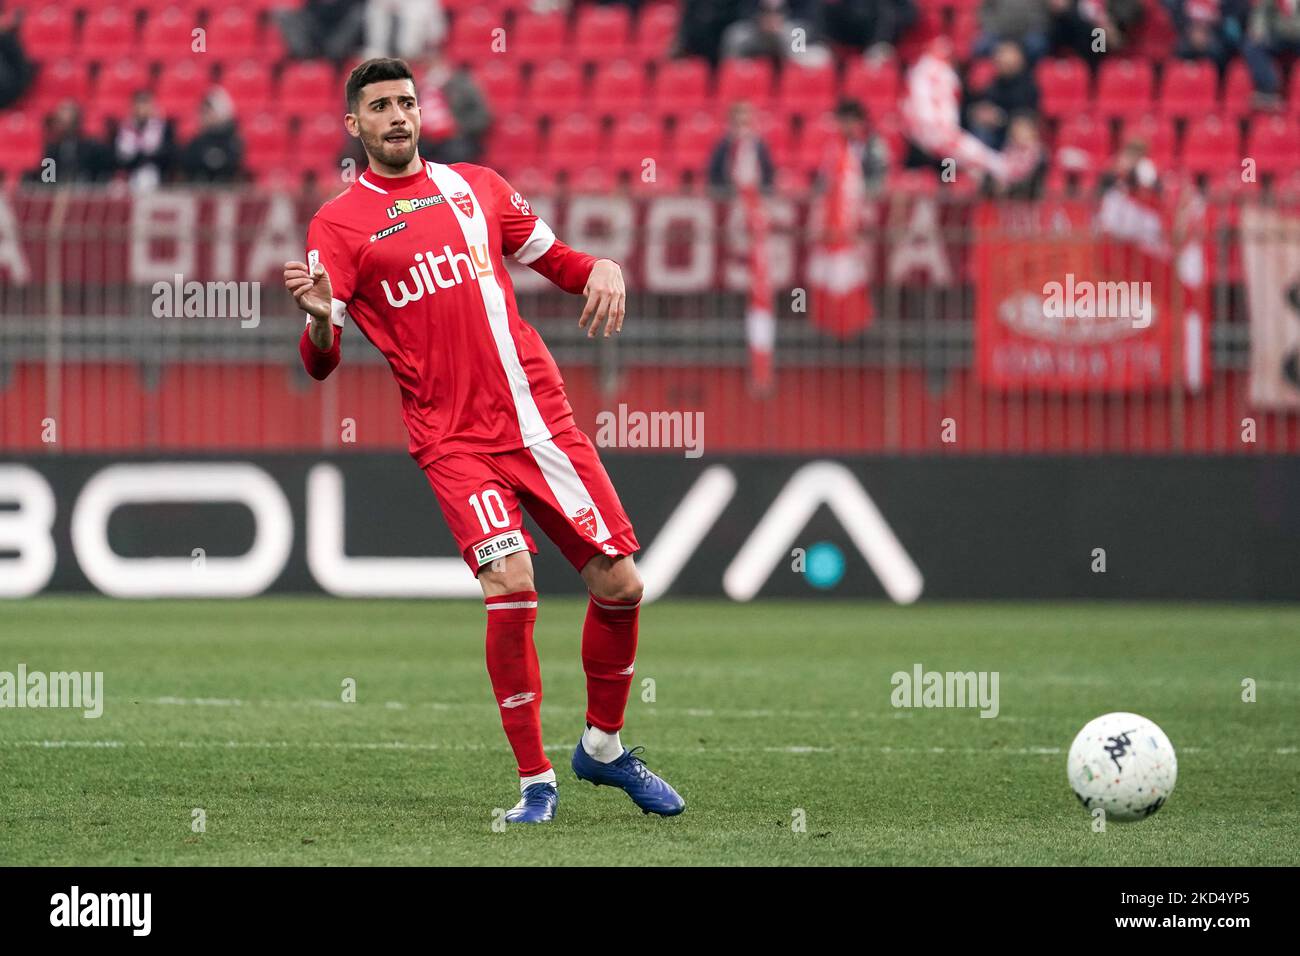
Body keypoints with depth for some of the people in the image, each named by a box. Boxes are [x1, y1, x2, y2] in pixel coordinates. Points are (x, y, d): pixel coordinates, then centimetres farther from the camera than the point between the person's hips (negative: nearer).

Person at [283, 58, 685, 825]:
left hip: (541, 413, 4)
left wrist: (602, 270, 1)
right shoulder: (339, 224, 2)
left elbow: (553, 256, 24)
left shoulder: (476, 186, 13)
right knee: (510, 585, -22)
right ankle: (536, 781, -7)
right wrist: (319, 320, -28)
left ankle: (604, 747, 27)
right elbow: (321, 362, -4)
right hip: (456, 438, -4)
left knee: (620, 584, 2)